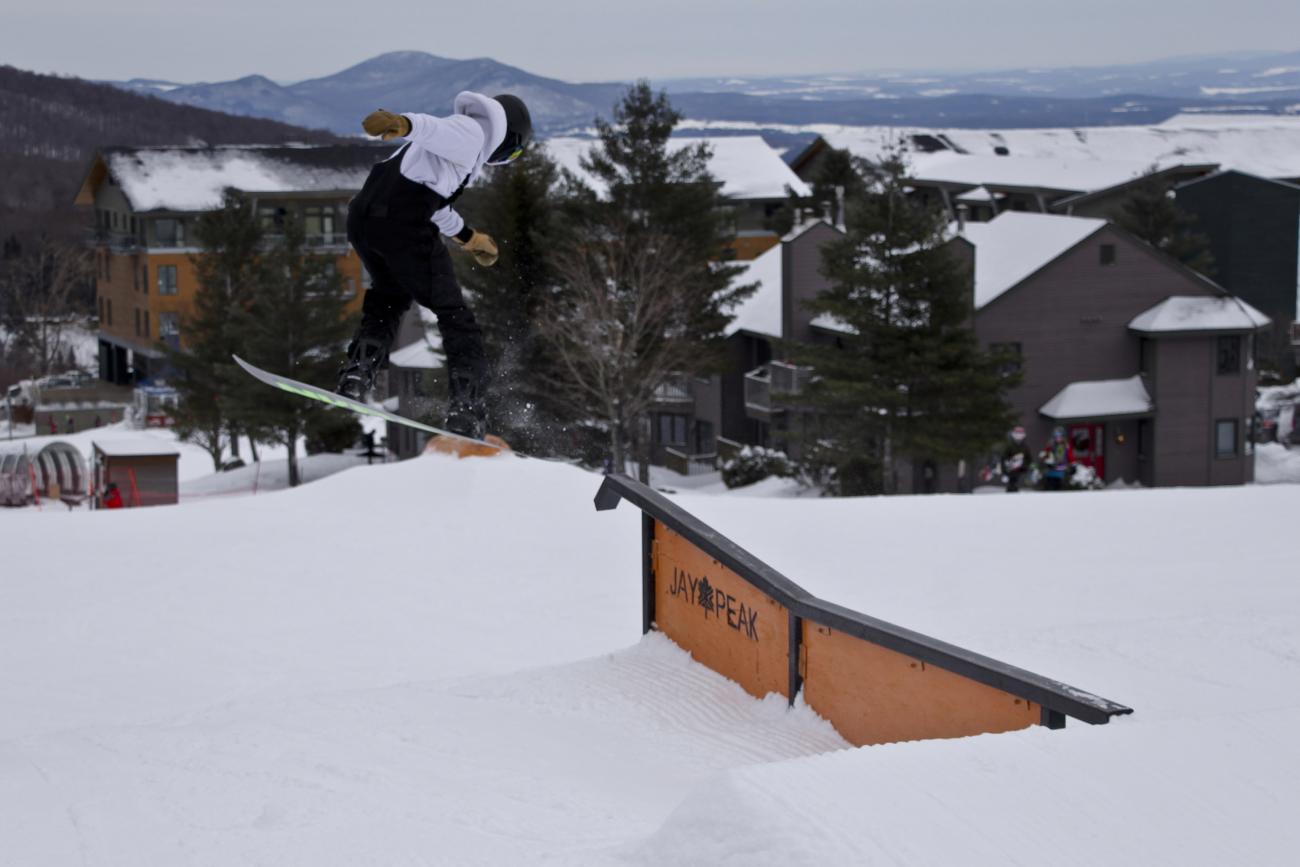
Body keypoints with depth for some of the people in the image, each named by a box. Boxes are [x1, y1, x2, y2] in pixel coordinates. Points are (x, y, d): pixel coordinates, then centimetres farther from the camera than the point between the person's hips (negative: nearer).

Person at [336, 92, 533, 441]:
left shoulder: (459, 132, 31)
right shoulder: (473, 133, 2)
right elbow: (433, 127, -19)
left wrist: (466, 235, 47)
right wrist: (403, 123, -40)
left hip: (362, 217, 9)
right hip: (404, 226, -9)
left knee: (388, 299, 32)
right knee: (455, 315, 2)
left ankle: (356, 374, 16)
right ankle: (465, 413, -4)